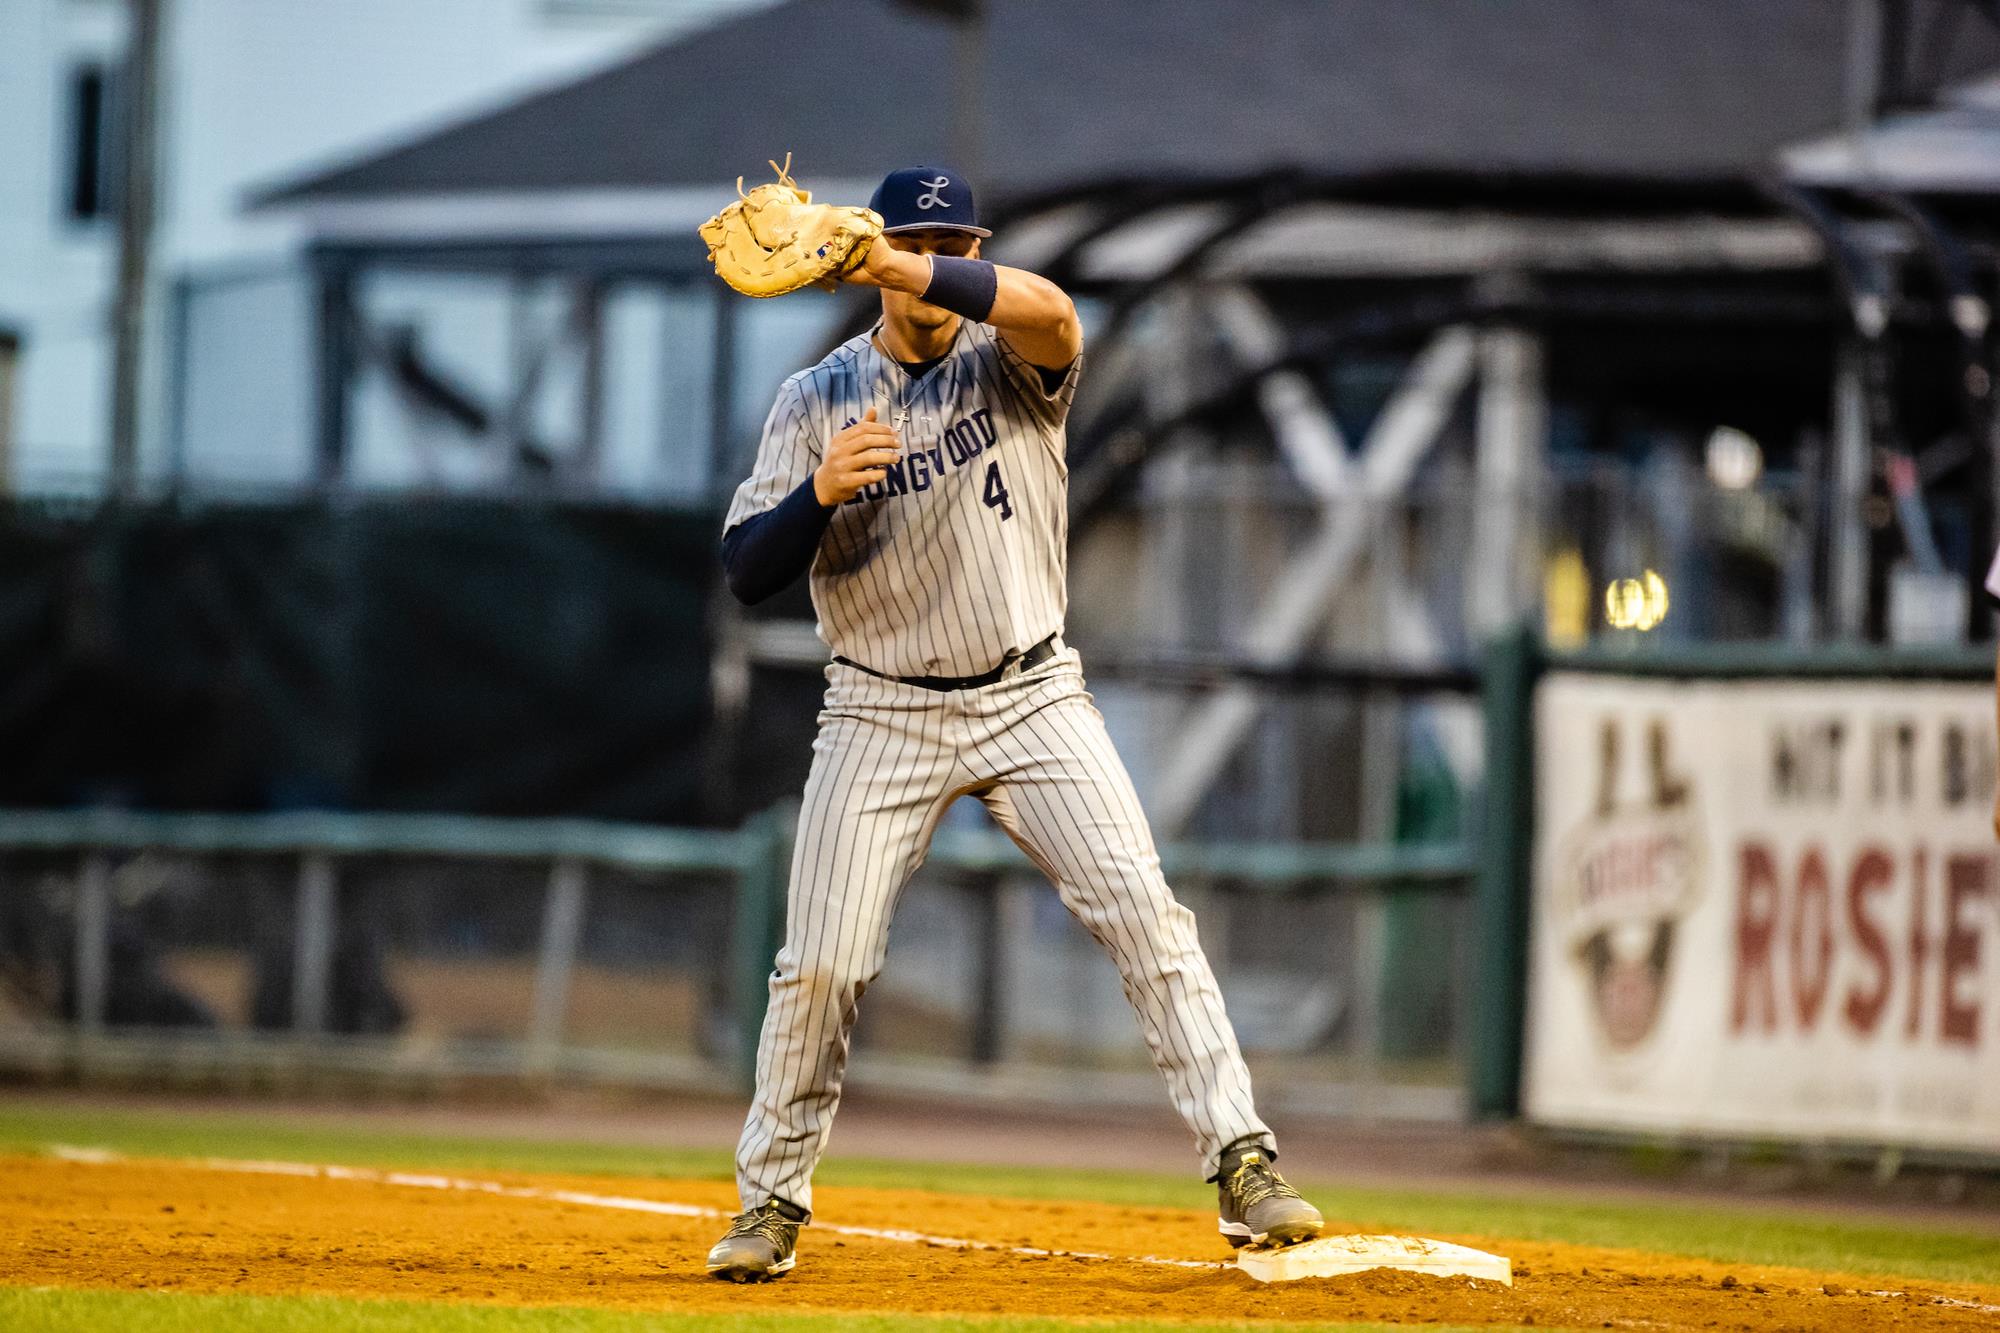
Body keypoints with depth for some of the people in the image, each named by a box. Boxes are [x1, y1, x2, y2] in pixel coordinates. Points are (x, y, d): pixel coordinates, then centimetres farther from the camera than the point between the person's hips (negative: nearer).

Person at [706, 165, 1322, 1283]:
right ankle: (773, 1205, 13)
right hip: (883, 716, 1)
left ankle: (1245, 1166, -11)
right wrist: (821, 494, -26)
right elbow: (748, 571, -6)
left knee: (1145, 915, -13)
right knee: (821, 968, -3)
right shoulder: (817, 401, 0)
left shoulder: (1012, 364, -4)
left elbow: (1050, 311, -30)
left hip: (1033, 698, -1)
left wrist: (902, 268, -43)